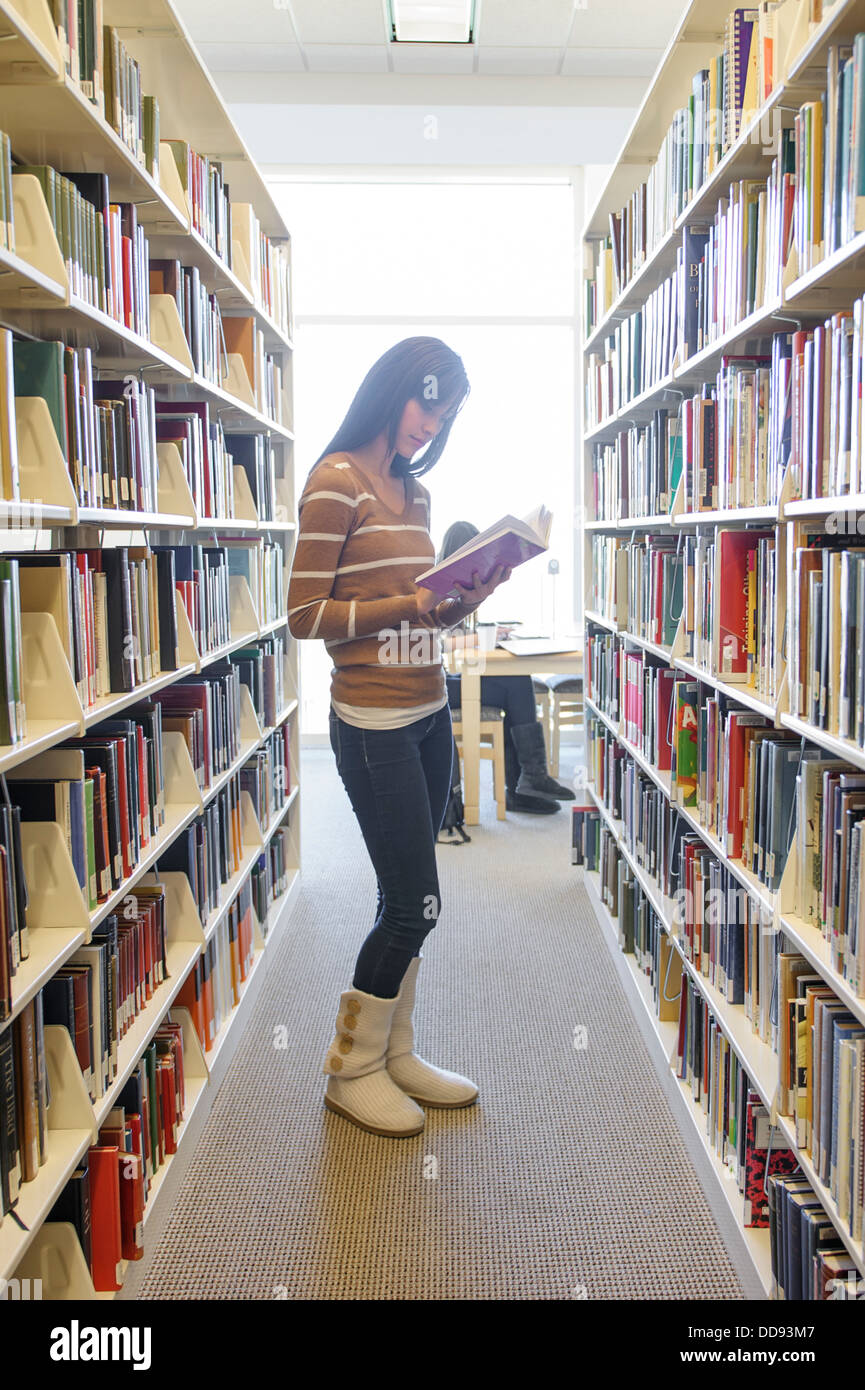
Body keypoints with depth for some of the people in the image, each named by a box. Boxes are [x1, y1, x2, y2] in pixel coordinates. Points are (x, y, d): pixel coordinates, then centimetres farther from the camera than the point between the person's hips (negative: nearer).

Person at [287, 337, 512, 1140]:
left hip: (428, 717, 8)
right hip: (374, 724, -8)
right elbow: (305, 616, -13)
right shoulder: (336, 481, -10)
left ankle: (394, 1057, 28)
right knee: (415, 903, -2)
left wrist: (457, 603, 1)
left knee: (405, 902, 13)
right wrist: (409, 605, -19)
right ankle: (351, 1070, 17)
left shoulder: (413, 493, 14)